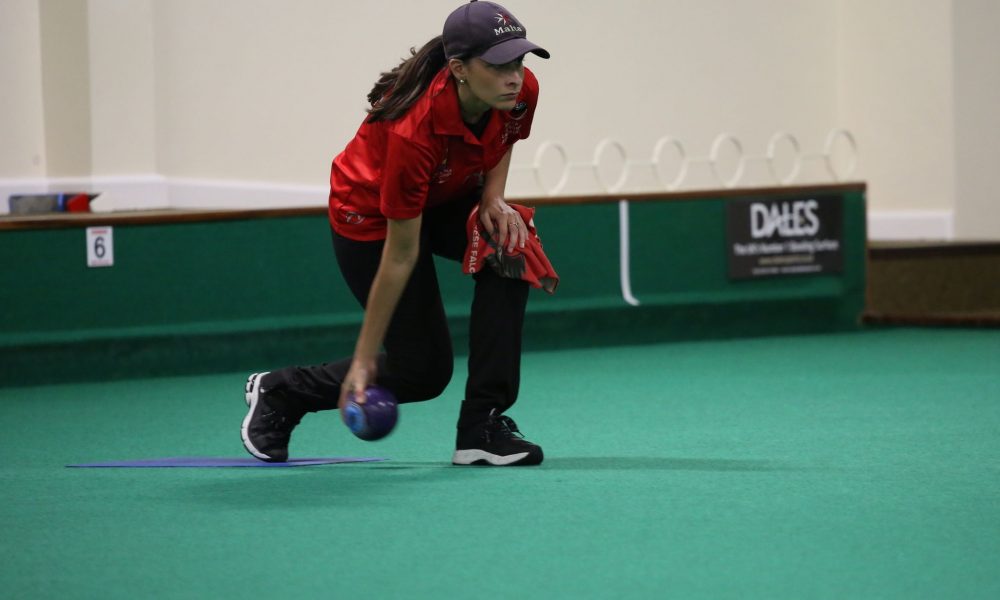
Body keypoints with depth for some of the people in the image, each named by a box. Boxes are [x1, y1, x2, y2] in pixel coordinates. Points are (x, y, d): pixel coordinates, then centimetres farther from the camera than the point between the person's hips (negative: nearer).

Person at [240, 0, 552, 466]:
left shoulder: (521, 93, -24)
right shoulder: (414, 131, -40)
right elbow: (400, 257, -31)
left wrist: (493, 198, -16)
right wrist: (364, 358, -24)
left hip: (449, 200, 6)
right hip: (371, 214, -6)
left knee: (510, 249, -27)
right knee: (422, 370, -4)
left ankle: (482, 427, -19)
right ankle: (276, 393, 20)